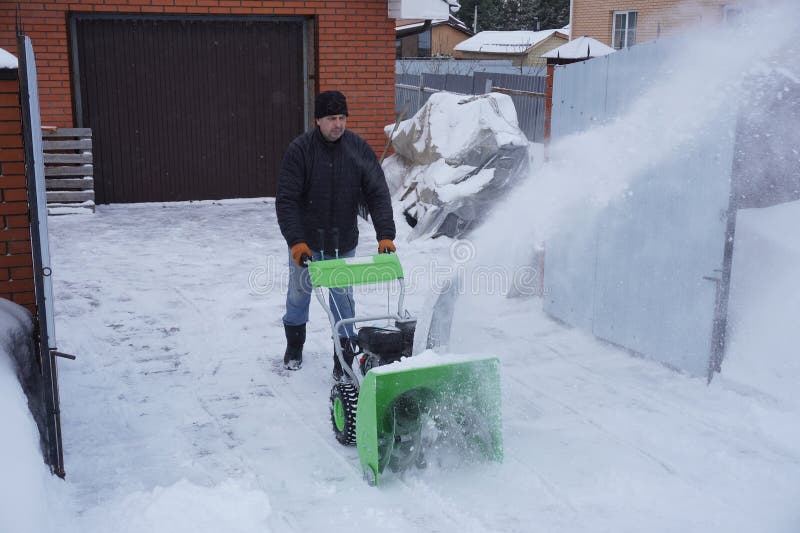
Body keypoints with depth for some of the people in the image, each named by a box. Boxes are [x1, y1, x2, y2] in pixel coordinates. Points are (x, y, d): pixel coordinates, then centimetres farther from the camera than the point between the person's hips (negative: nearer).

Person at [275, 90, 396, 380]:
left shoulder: (359, 148, -10)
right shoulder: (300, 150, -16)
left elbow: (377, 193, -11)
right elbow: (286, 200, -18)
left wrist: (385, 235, -22)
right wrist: (295, 241, -29)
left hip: (343, 242, 1)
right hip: (305, 241, 0)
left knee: (343, 299, 5)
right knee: (299, 293, 17)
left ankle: (344, 360, 16)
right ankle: (294, 346, 40)